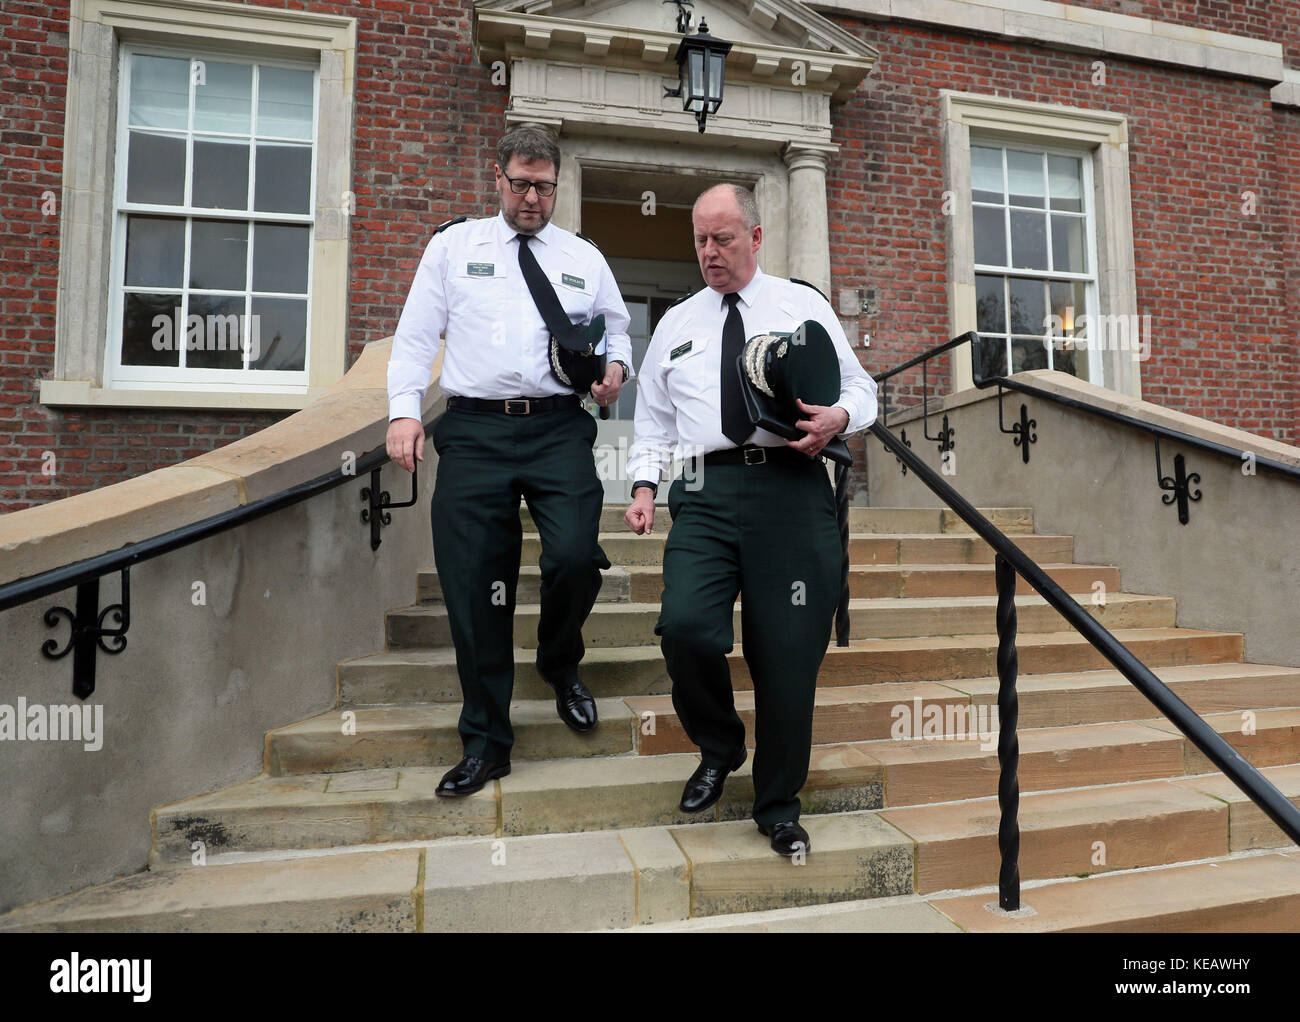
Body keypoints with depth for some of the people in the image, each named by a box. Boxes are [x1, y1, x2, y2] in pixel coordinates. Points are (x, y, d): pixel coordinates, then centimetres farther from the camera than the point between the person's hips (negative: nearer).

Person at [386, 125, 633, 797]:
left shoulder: (584, 257, 18)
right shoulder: (453, 244, 15)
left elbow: (617, 330, 22)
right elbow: (416, 333, 9)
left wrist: (615, 367, -2)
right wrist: (404, 409, -4)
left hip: (559, 429, 1)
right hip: (474, 428, 0)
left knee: (575, 556, -21)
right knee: (472, 586, -1)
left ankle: (560, 666, 16)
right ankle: (485, 742, 16)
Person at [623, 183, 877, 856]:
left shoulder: (803, 305, 15)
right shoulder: (675, 324, 22)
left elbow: (860, 389, 14)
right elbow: (654, 418, 22)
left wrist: (838, 418, -9)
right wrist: (644, 485, 6)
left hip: (791, 488, -1)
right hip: (705, 492, 2)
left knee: (788, 651, -2)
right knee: (684, 626, -20)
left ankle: (778, 809, 19)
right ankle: (718, 749, 13)